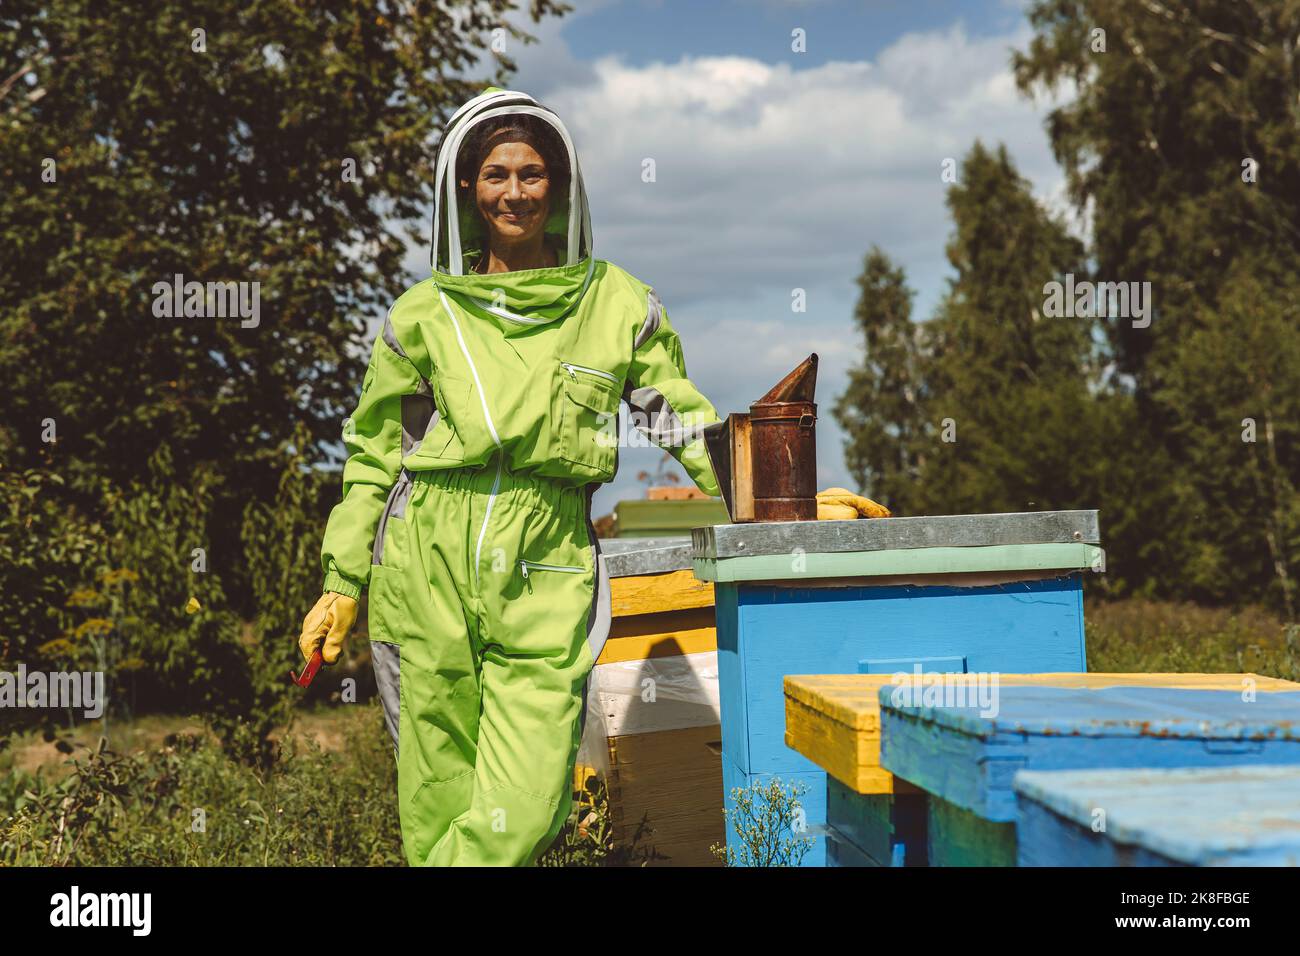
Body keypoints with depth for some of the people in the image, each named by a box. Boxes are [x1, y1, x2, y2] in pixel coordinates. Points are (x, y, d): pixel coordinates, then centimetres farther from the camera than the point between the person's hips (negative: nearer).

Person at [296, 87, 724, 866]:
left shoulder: (618, 304, 7)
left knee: (524, 814, -12)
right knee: (439, 805, 3)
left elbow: (686, 420, 11)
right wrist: (343, 584, 11)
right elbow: (373, 454, 13)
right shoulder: (425, 314, 8)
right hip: (427, 568, 0)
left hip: (546, 574, 0)